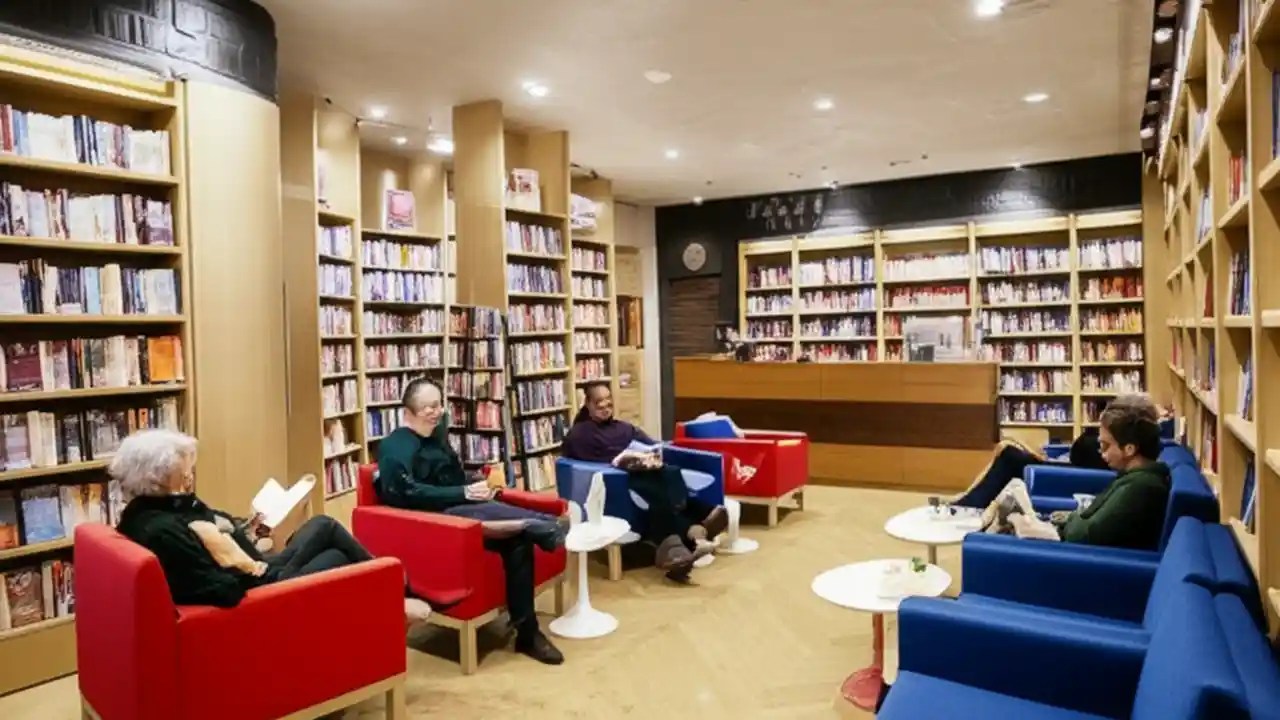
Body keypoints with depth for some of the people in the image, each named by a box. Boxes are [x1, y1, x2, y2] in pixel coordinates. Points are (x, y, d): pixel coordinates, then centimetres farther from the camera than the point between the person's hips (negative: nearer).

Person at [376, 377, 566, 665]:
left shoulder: (436, 436, 21)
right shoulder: (396, 448, -4)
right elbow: (409, 494, -18)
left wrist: (478, 483, 3)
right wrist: (465, 493, -22)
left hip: (459, 510, 7)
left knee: (517, 542, -20)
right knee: (490, 513, -37)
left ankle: (526, 632, -19)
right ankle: (556, 530, -26)